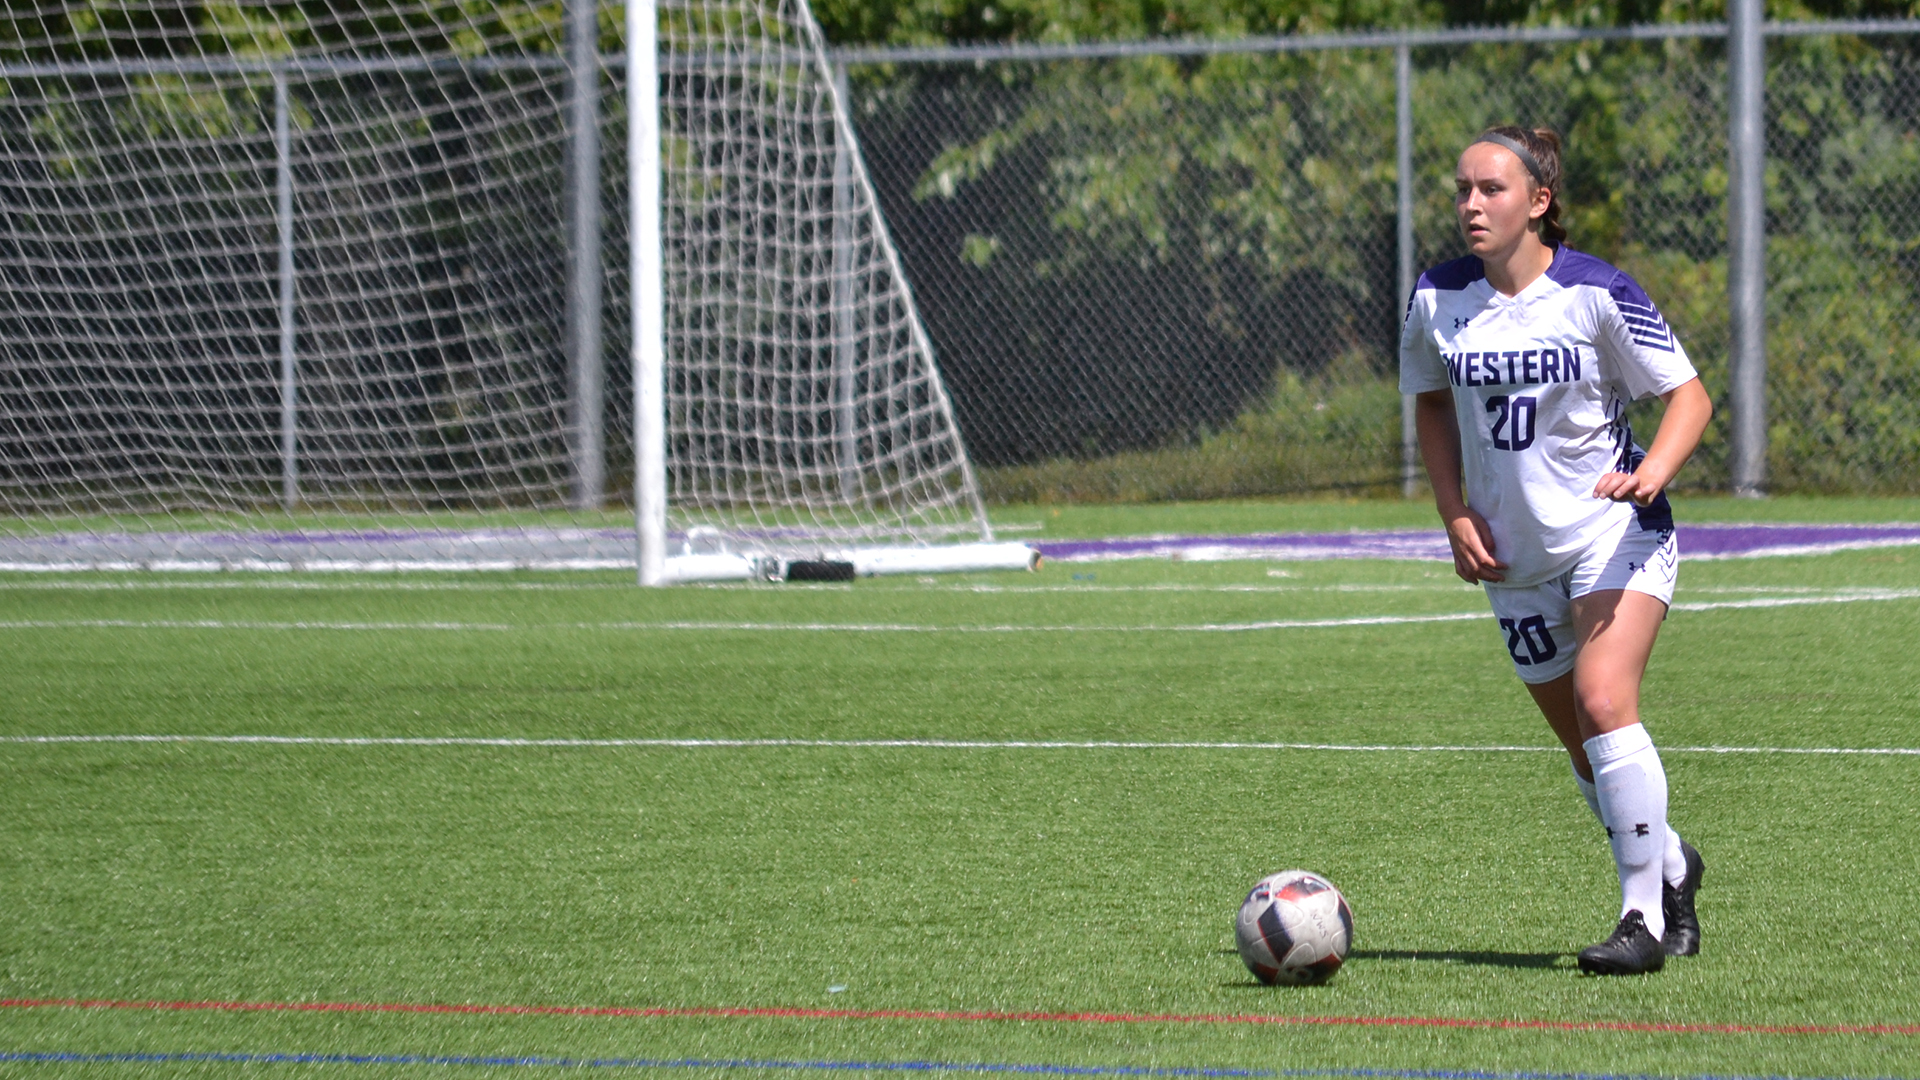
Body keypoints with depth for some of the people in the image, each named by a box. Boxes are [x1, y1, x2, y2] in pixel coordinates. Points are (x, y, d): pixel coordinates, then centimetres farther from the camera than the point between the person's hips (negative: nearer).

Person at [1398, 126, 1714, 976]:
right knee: (1583, 746, 10)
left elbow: (1689, 395, -7)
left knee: (1602, 701, -23)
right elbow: (1431, 402, 15)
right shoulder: (1437, 300, -2)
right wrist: (1456, 516, 4)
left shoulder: (1594, 294, -13)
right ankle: (1672, 868, 36)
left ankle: (1644, 915, -17)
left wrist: (1655, 468, -26)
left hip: (1615, 531, -5)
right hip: (1517, 555, 5)